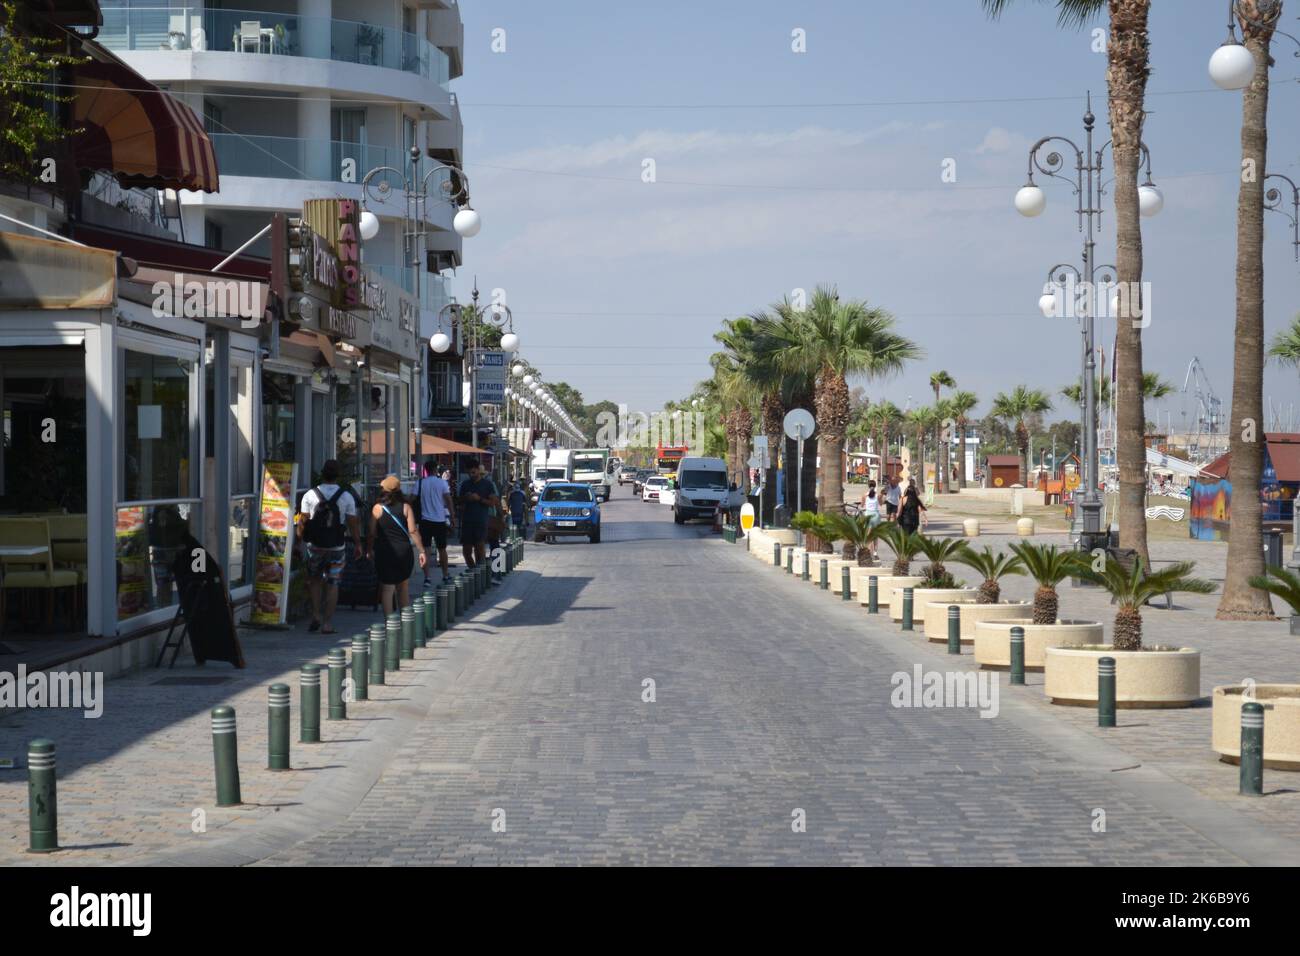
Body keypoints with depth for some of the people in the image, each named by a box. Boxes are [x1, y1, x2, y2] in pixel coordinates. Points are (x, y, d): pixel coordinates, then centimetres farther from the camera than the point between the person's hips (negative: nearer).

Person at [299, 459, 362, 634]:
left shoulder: (310, 495, -4)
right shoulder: (346, 497, -3)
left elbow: (303, 521, -5)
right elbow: (353, 523, -2)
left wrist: (300, 542, 4)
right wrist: (357, 544, 7)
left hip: (314, 546, 0)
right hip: (337, 547, 0)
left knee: (314, 580, 18)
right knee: (332, 584, 6)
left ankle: (316, 615, 6)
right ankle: (327, 623, 4)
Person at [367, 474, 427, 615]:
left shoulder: (378, 508, -4)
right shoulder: (405, 507, 0)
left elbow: (372, 533, -2)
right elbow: (413, 531, -5)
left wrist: (369, 549, 12)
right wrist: (422, 551, -2)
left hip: (385, 552, -2)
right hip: (404, 550, 2)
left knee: (386, 588, 3)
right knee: (403, 586, 17)